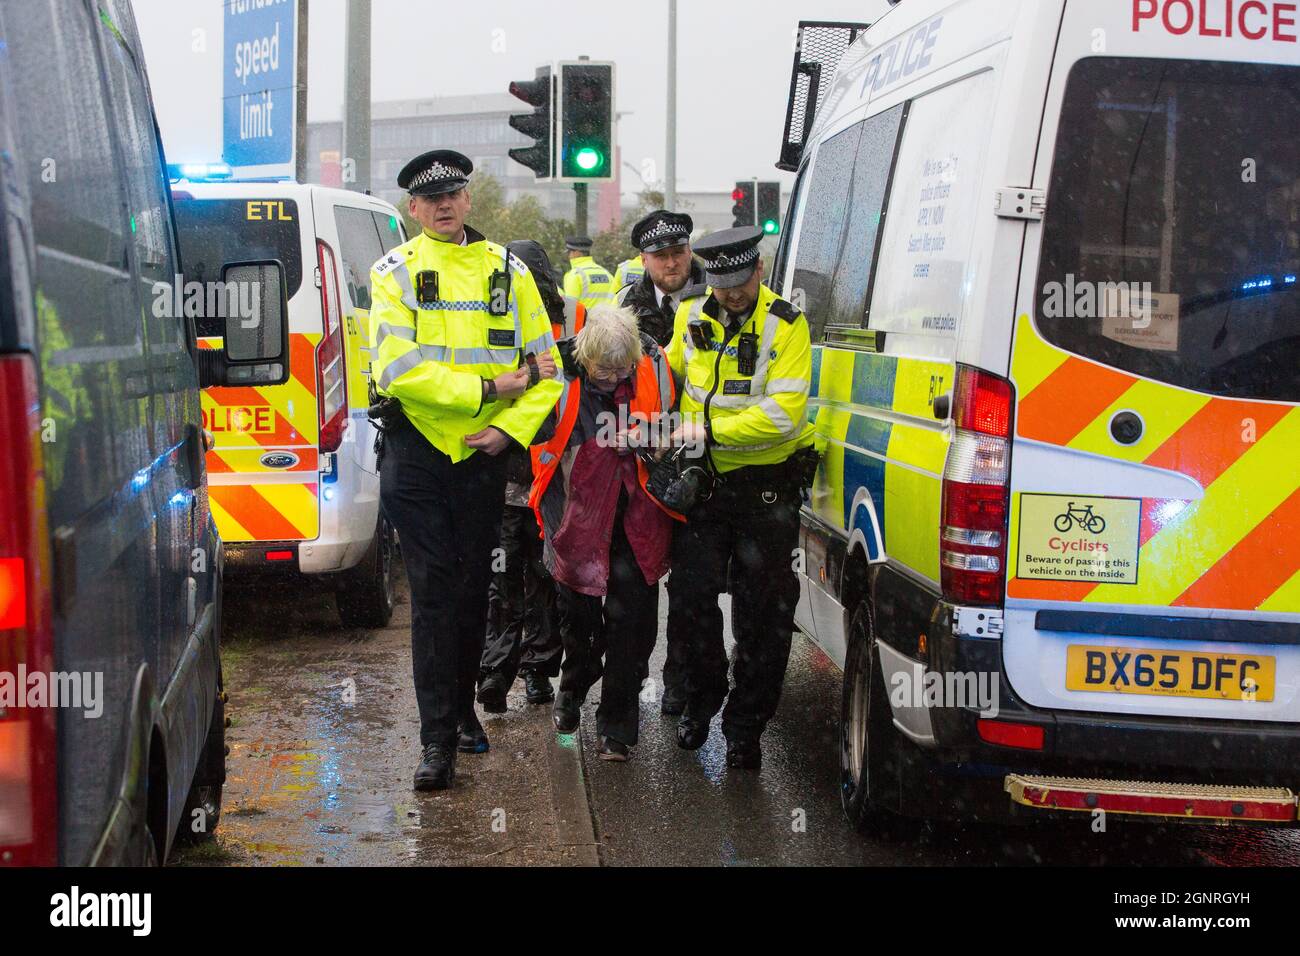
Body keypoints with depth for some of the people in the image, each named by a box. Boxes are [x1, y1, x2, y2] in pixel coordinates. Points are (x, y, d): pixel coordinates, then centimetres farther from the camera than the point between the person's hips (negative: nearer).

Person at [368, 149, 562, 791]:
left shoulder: (507, 272, 8)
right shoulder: (395, 272, 0)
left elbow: (546, 370, 6)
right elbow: (397, 369, -14)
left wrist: (509, 427, -10)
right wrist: (489, 387, -16)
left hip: (484, 450, 3)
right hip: (418, 448, -3)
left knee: (474, 585, 12)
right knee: (433, 590, -4)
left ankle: (462, 707, 30)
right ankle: (437, 739, -1)